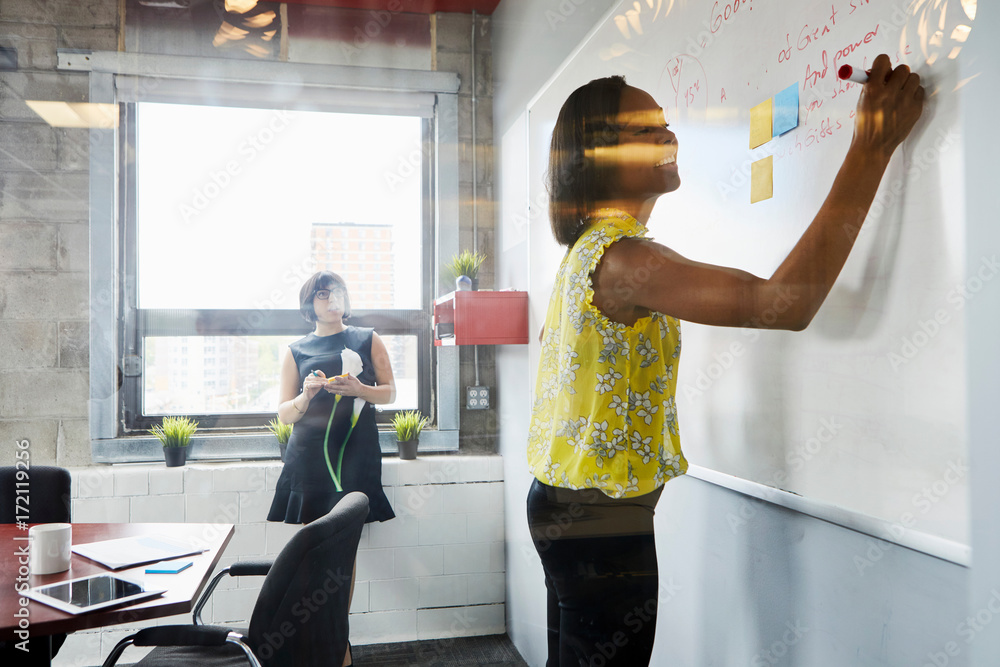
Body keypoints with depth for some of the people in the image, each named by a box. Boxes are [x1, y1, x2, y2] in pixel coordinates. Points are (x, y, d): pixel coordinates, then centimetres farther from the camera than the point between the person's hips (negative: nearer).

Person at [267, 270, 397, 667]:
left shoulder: (367, 341, 13)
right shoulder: (296, 351, 13)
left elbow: (390, 393, 11)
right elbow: (284, 414, 10)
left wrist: (360, 389, -10)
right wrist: (306, 395, -11)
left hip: (355, 455, 0)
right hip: (308, 456, 1)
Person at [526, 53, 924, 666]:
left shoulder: (585, 249, 9)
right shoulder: (622, 257, -24)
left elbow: (551, 335, 25)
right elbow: (786, 303, -33)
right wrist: (872, 147, -28)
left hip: (563, 500, 10)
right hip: (603, 522, -10)